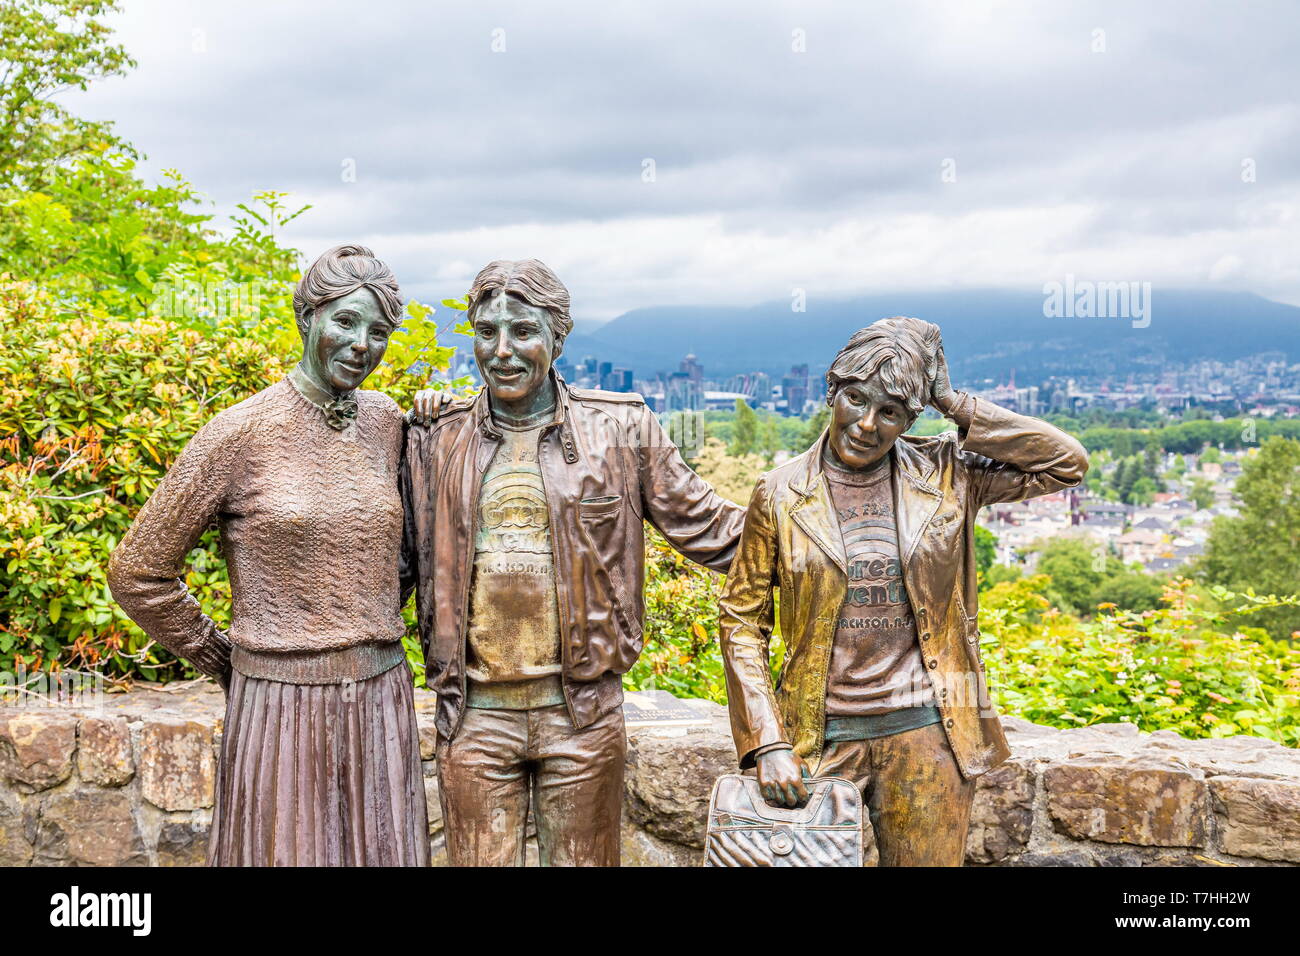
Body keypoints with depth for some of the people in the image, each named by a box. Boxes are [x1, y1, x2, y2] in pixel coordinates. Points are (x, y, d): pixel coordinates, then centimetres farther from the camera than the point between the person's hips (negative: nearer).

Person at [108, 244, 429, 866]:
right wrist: (218, 658, 3)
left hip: (381, 701, 5)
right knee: (288, 851, 7)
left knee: (383, 852, 12)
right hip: (282, 704, -4)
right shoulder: (241, 432, -10)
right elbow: (138, 573, -4)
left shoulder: (385, 420, 4)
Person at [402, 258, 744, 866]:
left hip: (582, 711, -1)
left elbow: (706, 527, 2)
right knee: (479, 860, 13)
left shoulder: (619, 429, -1)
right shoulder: (441, 437, 5)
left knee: (584, 860, 12)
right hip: (474, 712, 2)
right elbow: (407, 555, 11)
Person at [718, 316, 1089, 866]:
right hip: (823, 735, -1)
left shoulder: (945, 475, 2)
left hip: (926, 734, 1)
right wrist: (767, 743, -9)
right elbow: (742, 620, 0)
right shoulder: (781, 494, -2)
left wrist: (954, 405, -6)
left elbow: (1067, 463, -3)